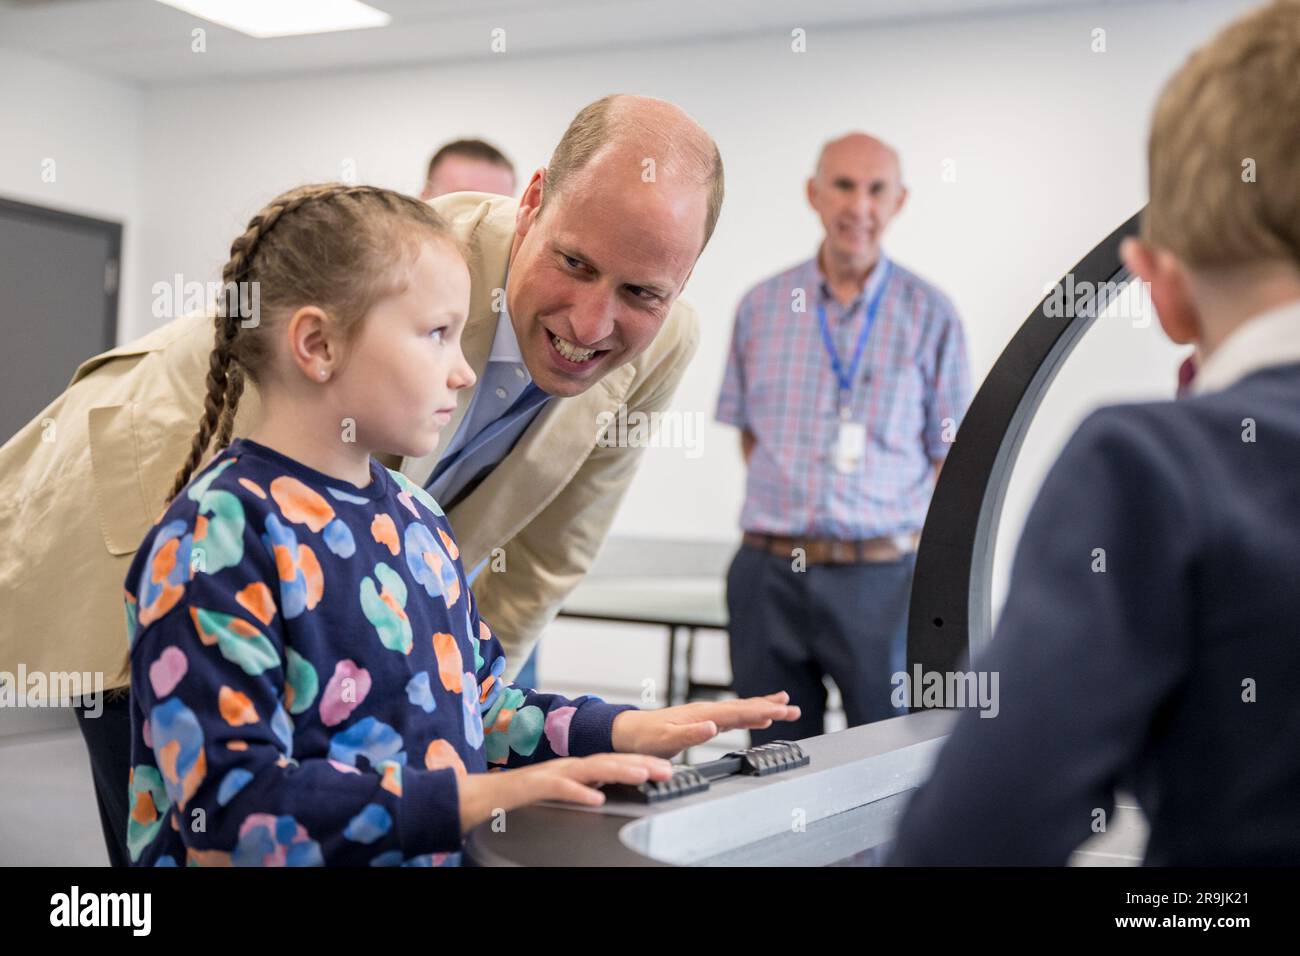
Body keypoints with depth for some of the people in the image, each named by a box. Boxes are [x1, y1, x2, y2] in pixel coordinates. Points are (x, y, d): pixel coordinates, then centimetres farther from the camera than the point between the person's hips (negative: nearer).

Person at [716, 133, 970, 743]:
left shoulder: (930, 316, 0)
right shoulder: (761, 306, 7)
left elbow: (950, 455, 1)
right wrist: (788, 510, 4)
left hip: (880, 574, -2)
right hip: (770, 575, 2)